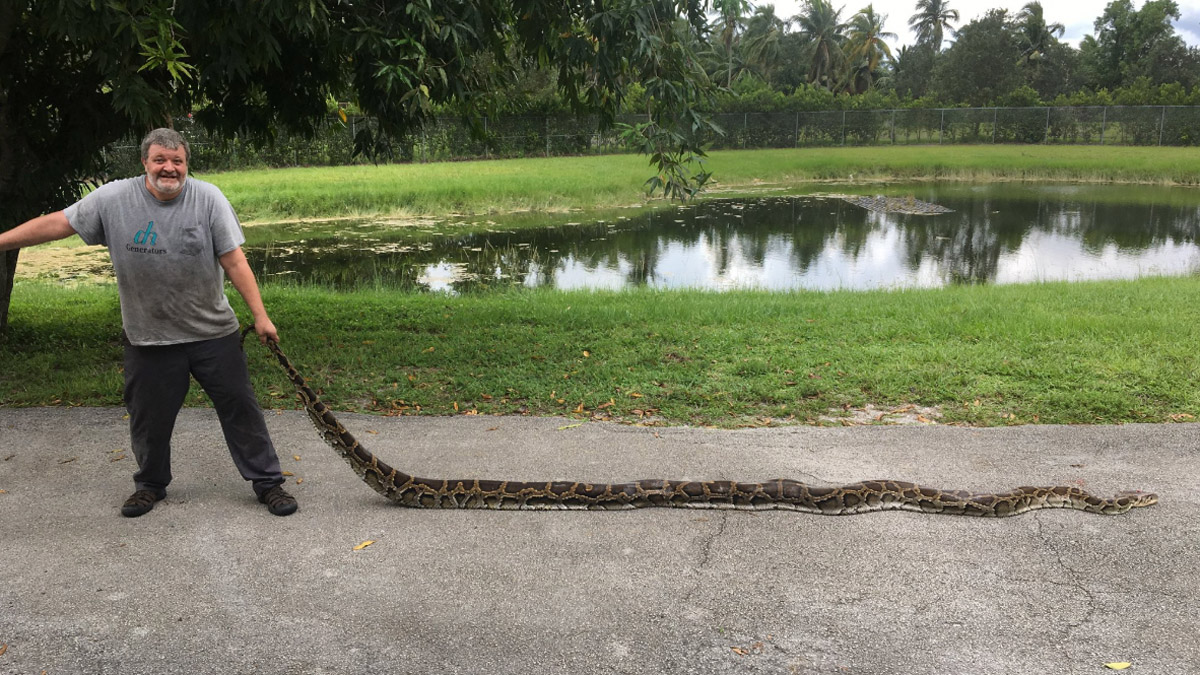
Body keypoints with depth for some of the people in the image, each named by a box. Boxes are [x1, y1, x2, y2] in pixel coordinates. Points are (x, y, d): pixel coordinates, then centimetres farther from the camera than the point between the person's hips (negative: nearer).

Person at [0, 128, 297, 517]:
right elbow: (56, 223, 3)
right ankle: (151, 484, 38)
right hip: (148, 339, 2)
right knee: (149, 417, 15)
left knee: (240, 409, 3)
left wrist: (260, 315, -12)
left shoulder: (208, 198, -8)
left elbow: (234, 261, -9)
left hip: (214, 334, -1)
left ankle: (267, 482, 16)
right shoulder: (114, 199, -5)